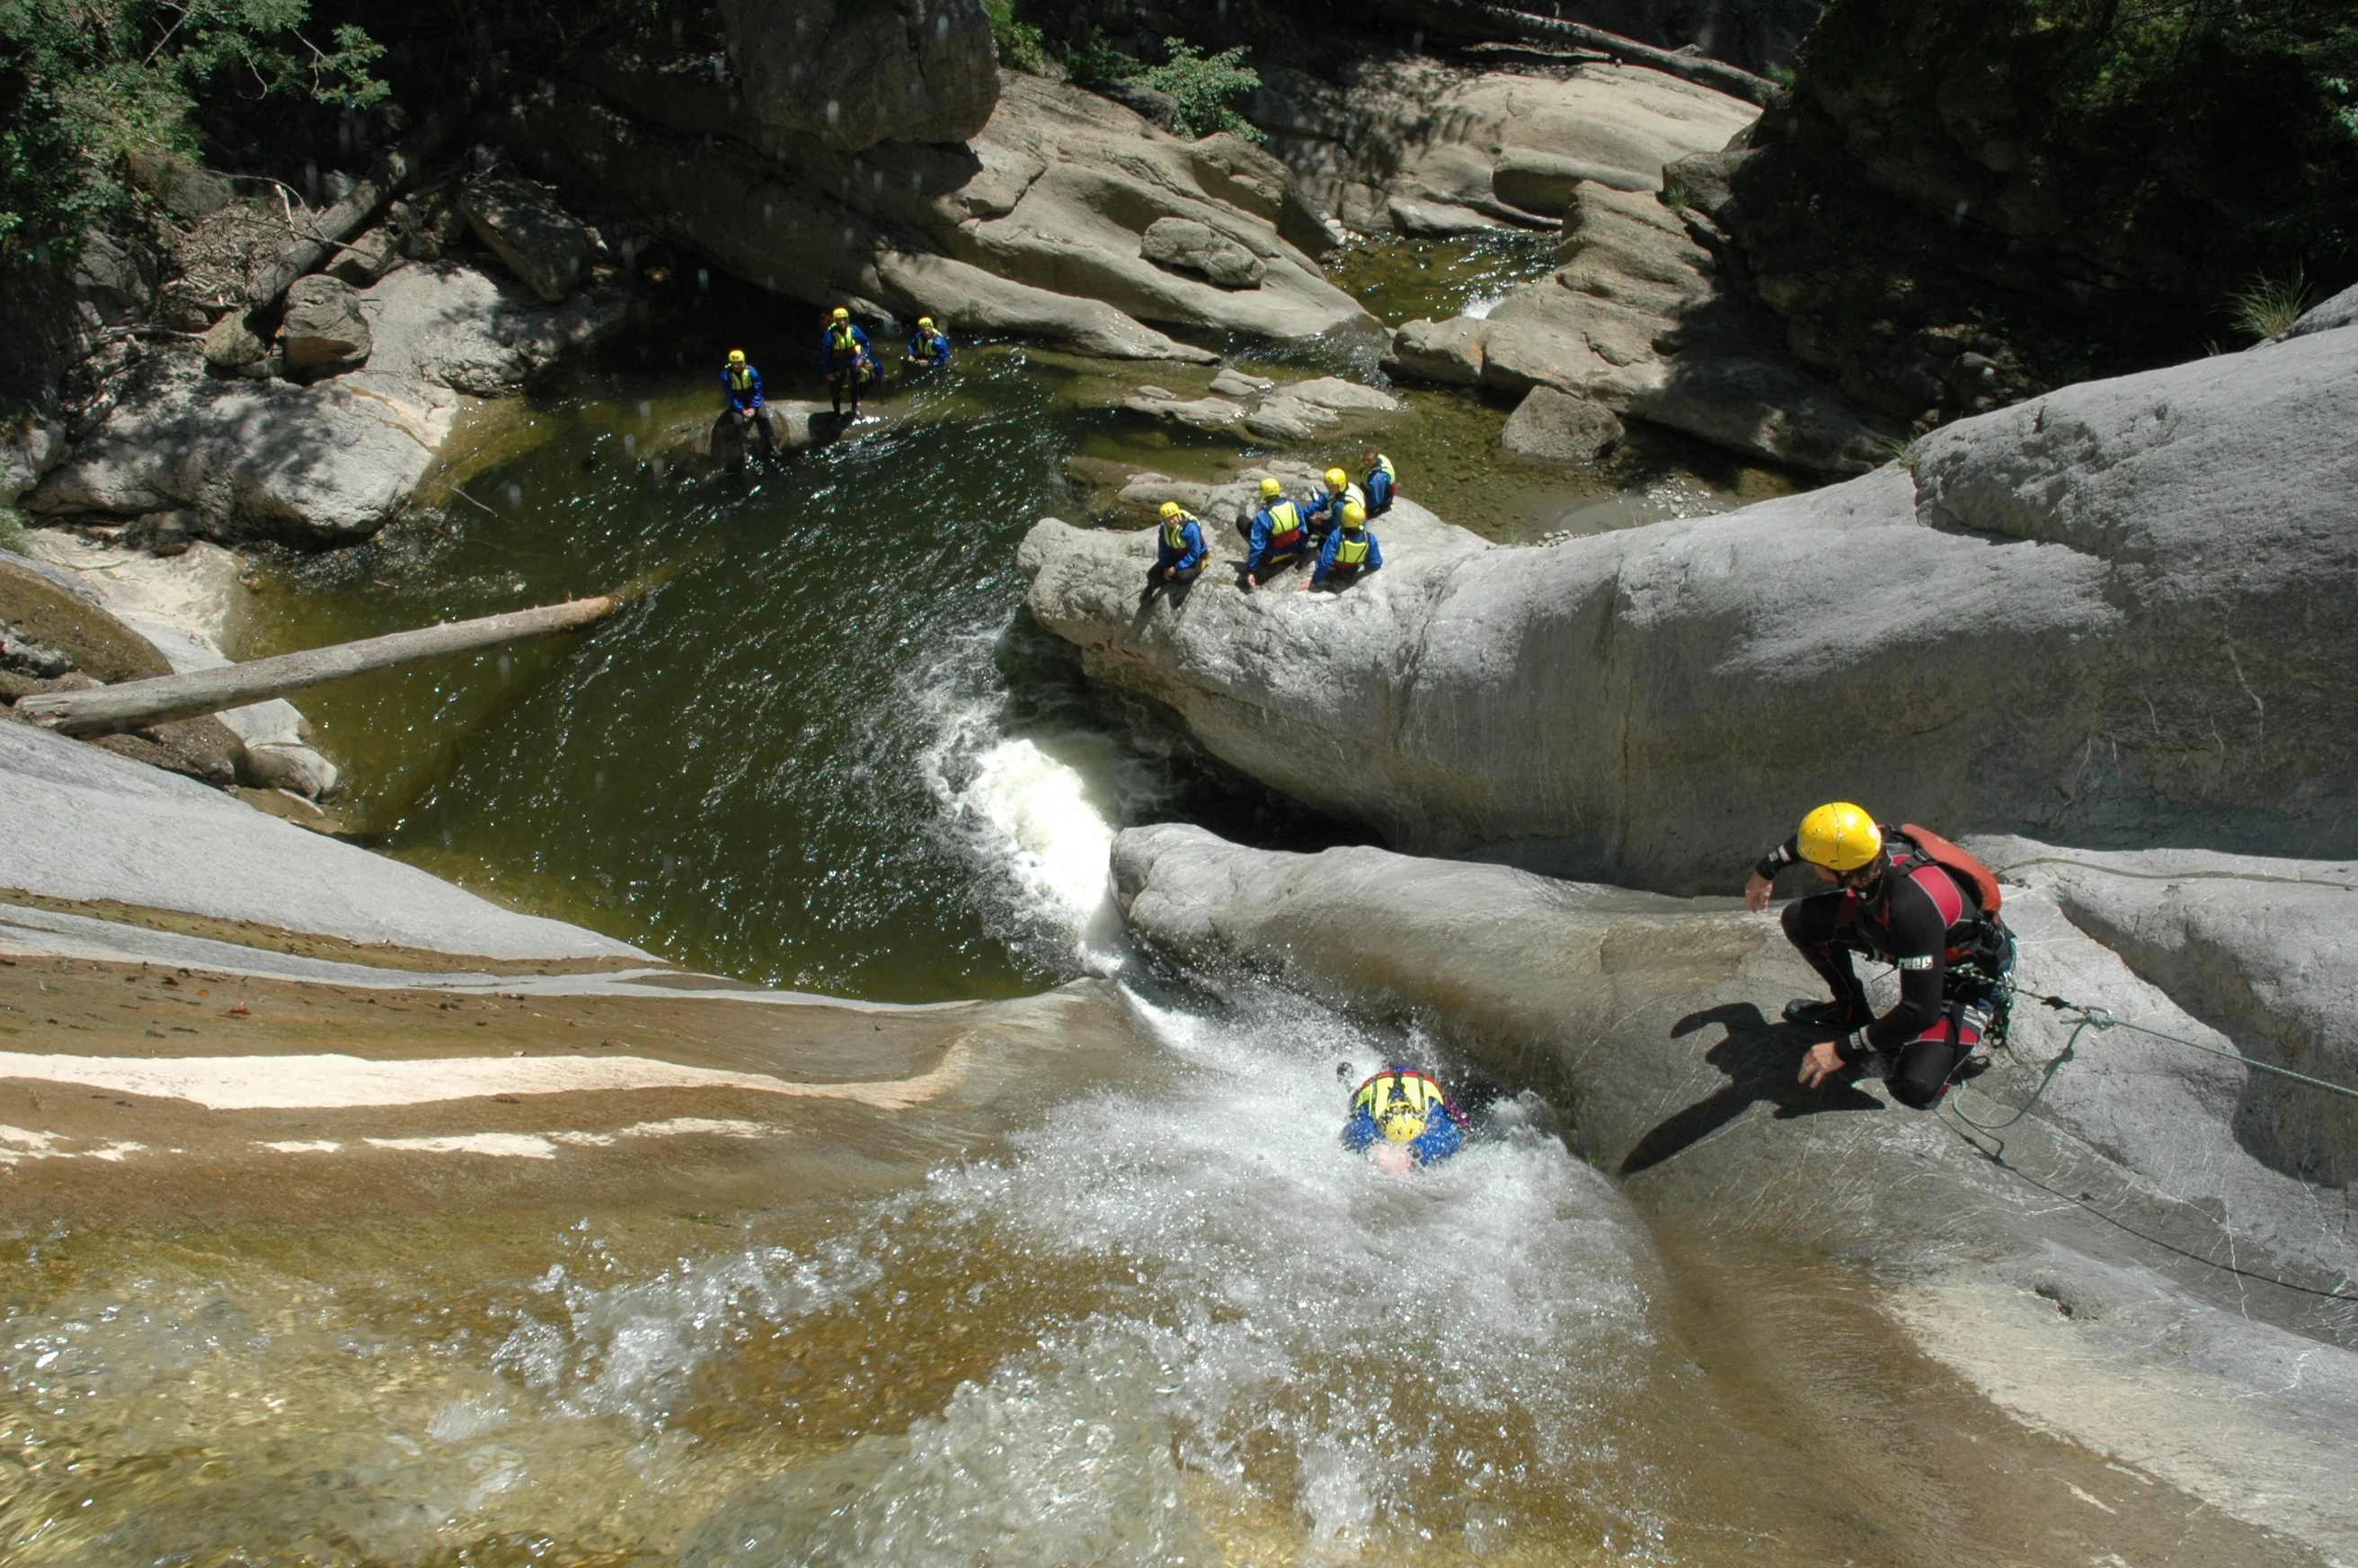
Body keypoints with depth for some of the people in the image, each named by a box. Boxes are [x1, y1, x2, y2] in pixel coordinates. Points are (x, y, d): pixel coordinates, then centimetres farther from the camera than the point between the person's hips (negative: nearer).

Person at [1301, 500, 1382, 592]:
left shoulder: (1336, 536, -36)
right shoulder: (1370, 538, -28)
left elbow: (1325, 561, -35)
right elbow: (1376, 563, -17)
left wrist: (1314, 581, -22)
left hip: (1334, 573, -2)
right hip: (1353, 573, 2)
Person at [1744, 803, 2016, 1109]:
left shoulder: (1914, 905, -44)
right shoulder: (1873, 841, -24)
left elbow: (1921, 1011, -36)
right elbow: (1814, 837, 3)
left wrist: (1842, 1051, -27)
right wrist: (1766, 868, 18)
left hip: (1969, 976, -7)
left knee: (1915, 1087, -25)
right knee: (1800, 920, -4)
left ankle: (1958, 1038, 8)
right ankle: (1852, 1011, 17)